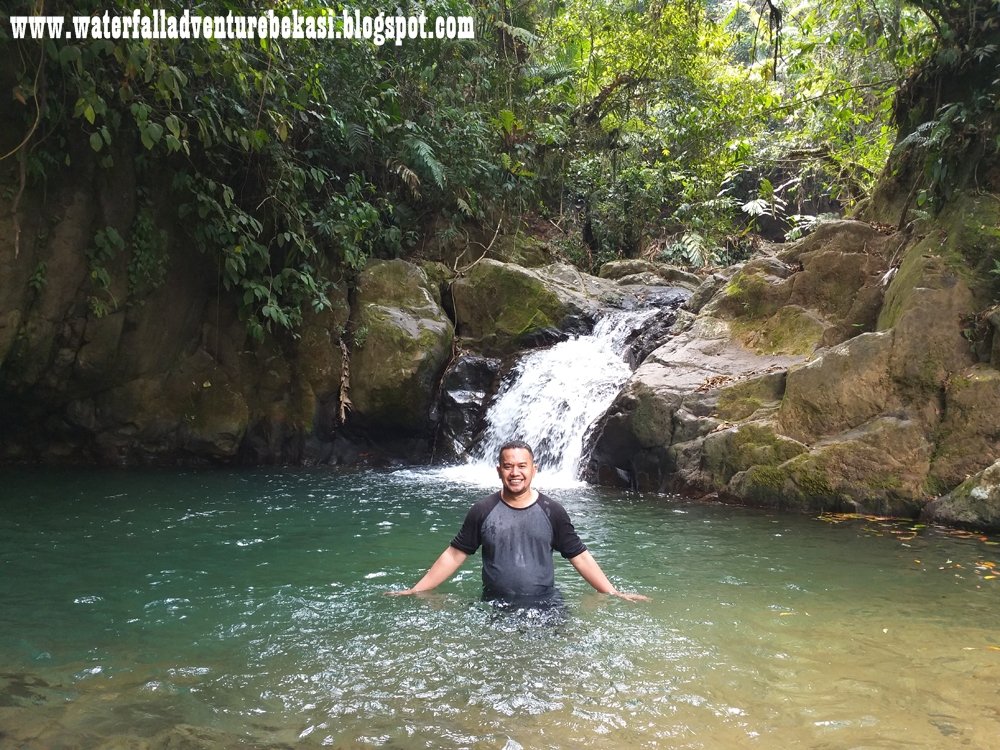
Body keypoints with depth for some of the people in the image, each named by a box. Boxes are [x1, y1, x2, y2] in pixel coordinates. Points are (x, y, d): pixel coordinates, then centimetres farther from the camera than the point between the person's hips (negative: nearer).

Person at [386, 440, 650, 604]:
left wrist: (614, 594, -2)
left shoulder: (552, 511, -4)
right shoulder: (482, 511, -4)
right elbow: (454, 555, 1)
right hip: (495, 611, 0)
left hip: (545, 608, 0)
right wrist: (415, 591, -3)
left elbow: (580, 557, 1)